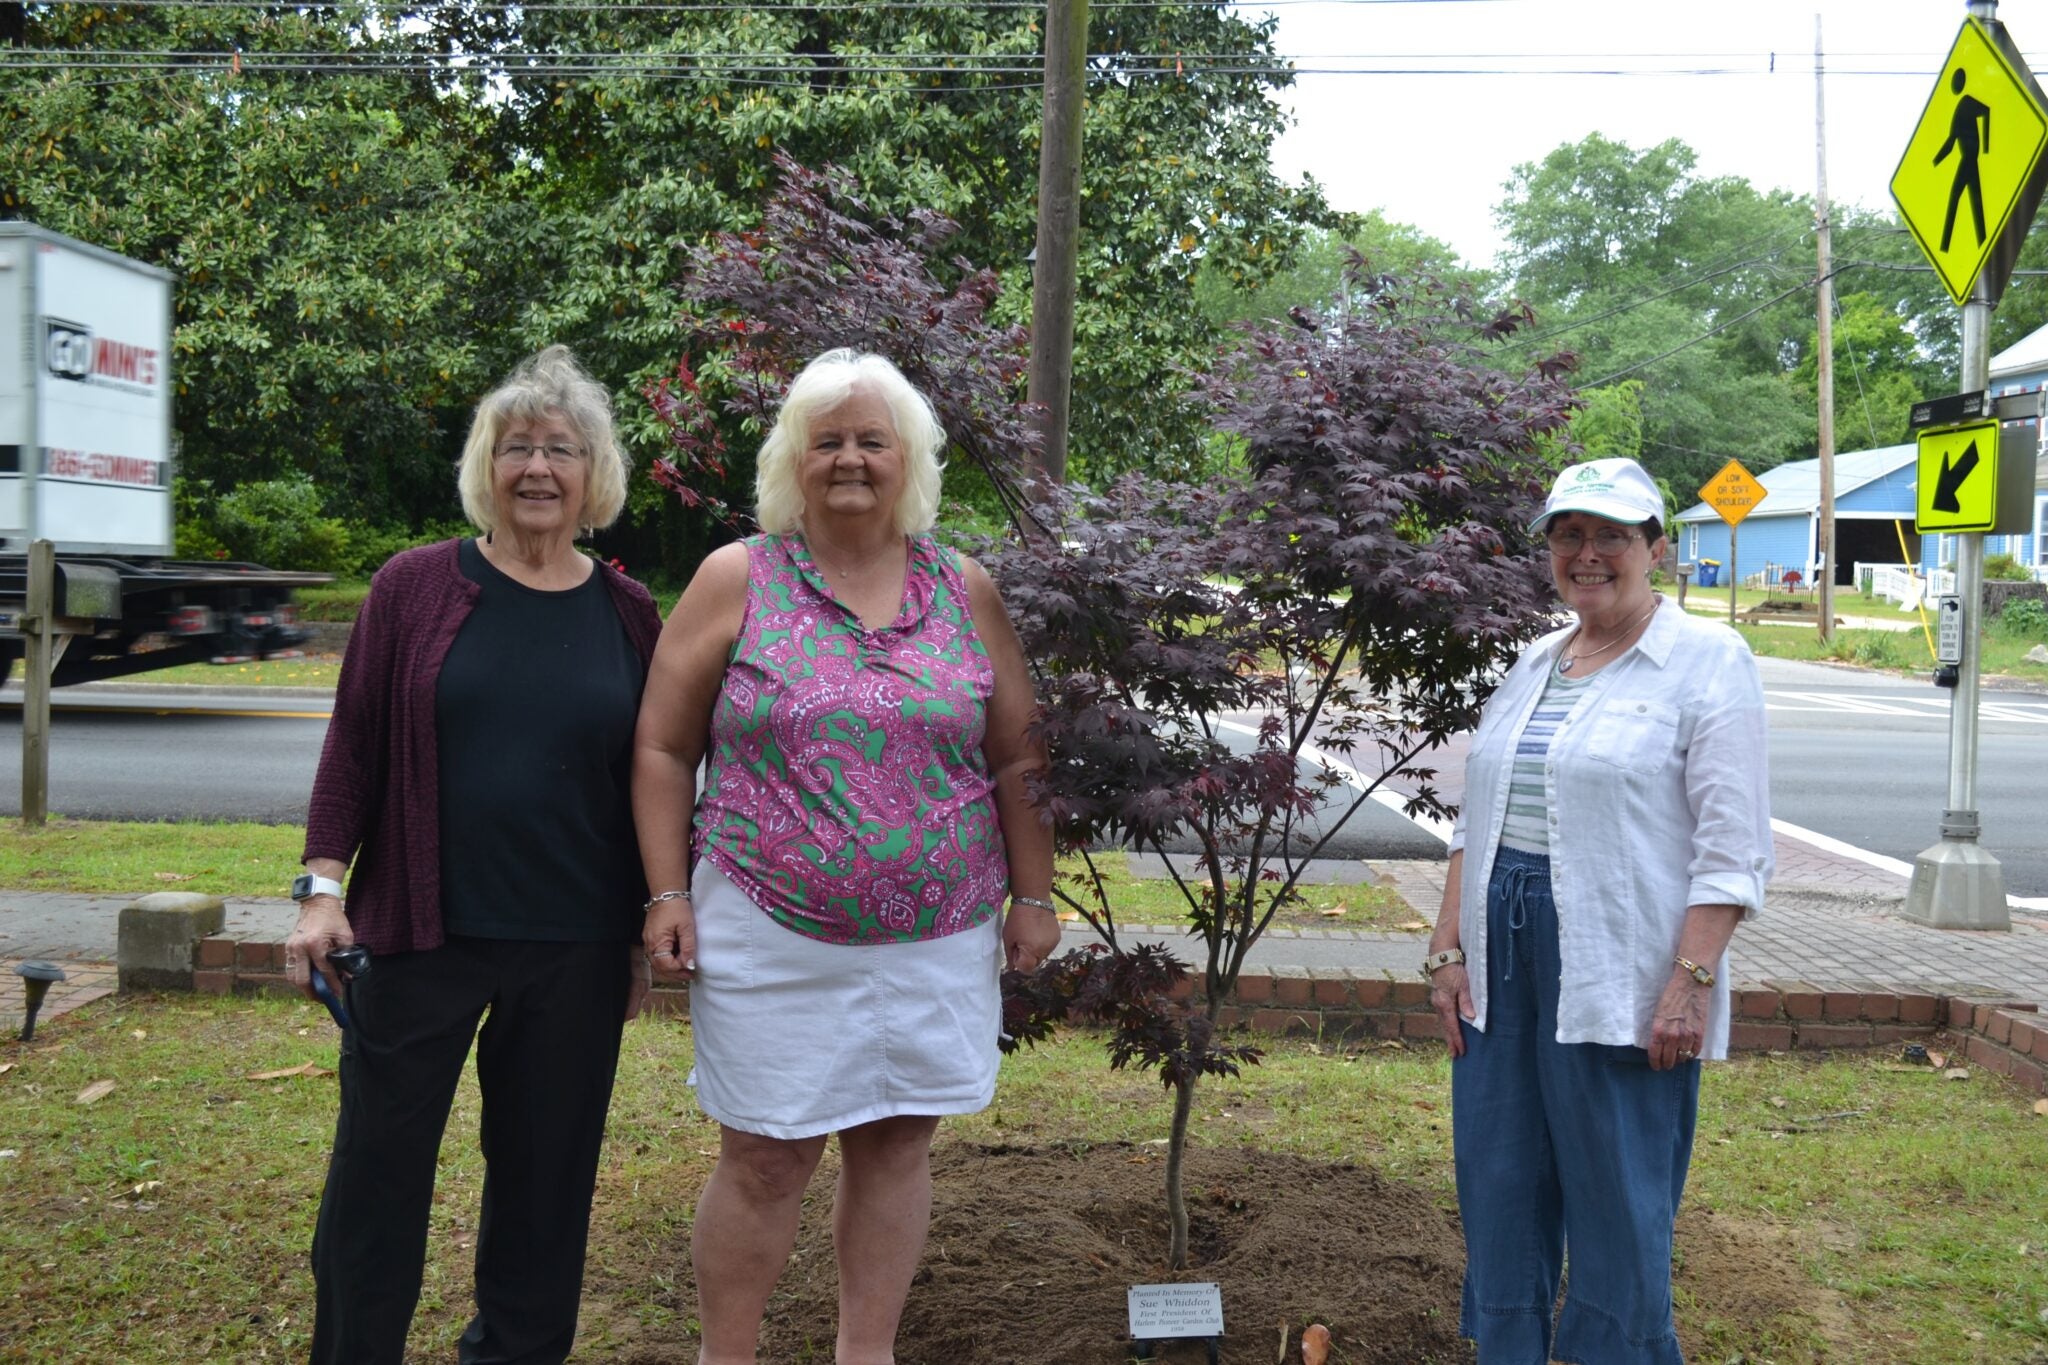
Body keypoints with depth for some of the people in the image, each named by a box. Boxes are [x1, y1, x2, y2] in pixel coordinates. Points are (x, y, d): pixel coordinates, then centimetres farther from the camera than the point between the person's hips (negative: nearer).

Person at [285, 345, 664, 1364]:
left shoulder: (628, 613, 3)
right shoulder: (416, 585, -1)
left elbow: (647, 780, 7)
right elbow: (355, 741, 1)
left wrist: (646, 931, 8)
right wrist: (323, 885, -6)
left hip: (576, 946, 2)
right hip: (424, 933, -1)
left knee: (546, 1168, 12)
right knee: (379, 1162, 8)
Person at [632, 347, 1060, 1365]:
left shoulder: (966, 592, 6)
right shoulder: (737, 579, 0)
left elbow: (1017, 758, 9)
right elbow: (664, 749, 2)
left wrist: (1033, 897, 6)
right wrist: (668, 892, -3)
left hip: (938, 939, 3)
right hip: (771, 937, -2)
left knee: (898, 1146, 12)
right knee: (766, 1160, 4)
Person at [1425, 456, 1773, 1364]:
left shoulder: (1707, 661, -5)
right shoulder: (1535, 664, 13)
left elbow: (1732, 849, -11)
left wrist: (1691, 983, -17)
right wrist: (1448, 949, 8)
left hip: (1621, 978, -6)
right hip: (1503, 959, 6)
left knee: (1619, 1199, 2)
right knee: (1500, 1189, 11)